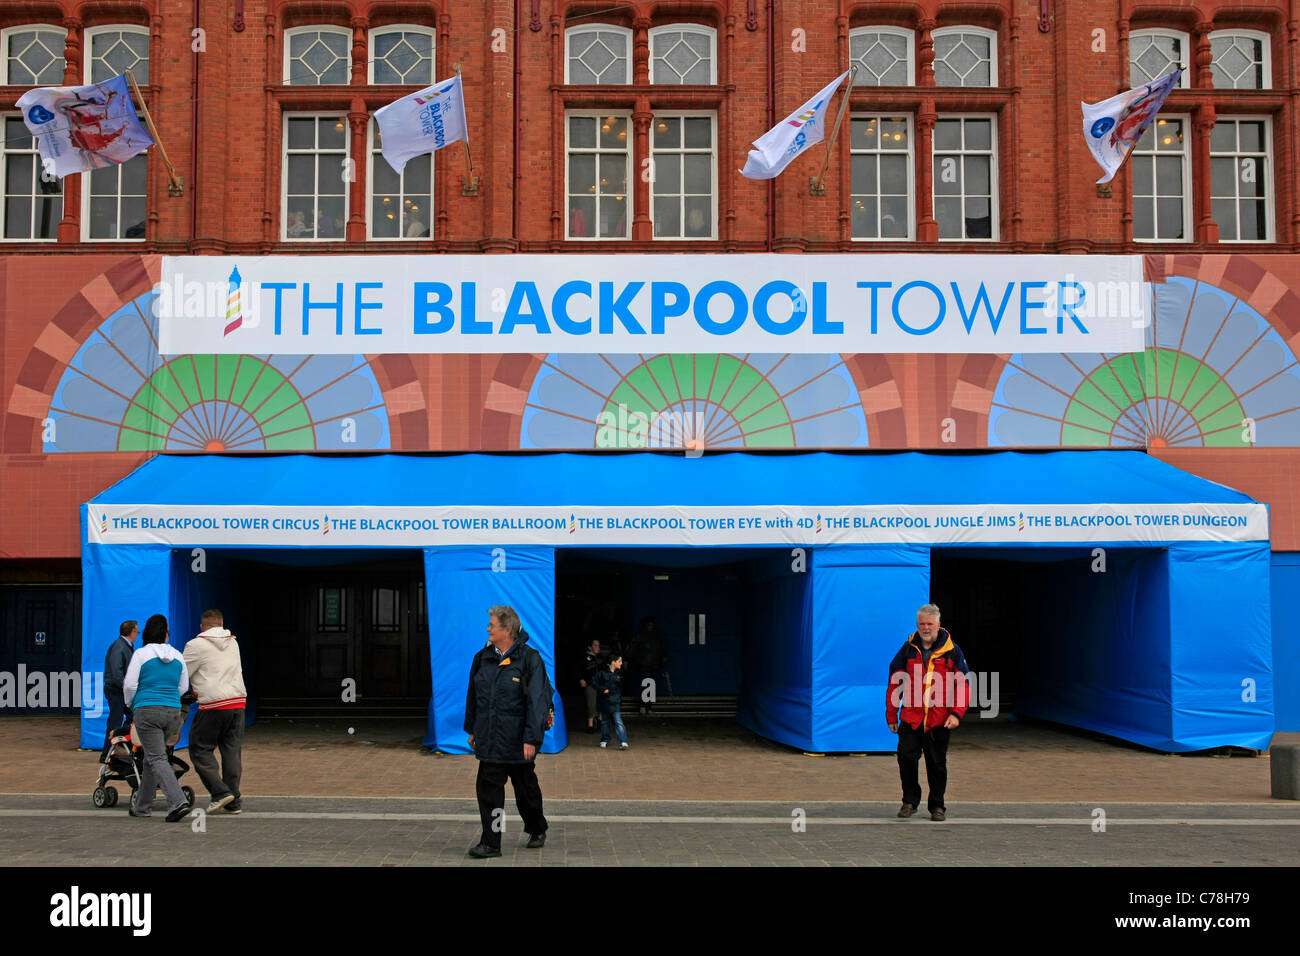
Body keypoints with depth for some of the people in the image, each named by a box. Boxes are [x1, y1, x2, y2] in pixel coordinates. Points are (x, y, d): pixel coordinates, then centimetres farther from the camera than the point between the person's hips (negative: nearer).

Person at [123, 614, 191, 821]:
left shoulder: (141, 654, -5)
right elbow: (183, 687, 14)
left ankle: (178, 801, -23)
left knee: (157, 758, -7)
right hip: (173, 711, 5)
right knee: (151, 757, 18)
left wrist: (130, 704, 13)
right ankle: (142, 806, 26)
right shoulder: (177, 656, 8)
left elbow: (129, 685, -6)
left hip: (147, 711, -5)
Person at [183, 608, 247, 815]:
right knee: (232, 750, 8)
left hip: (213, 706, -5)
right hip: (238, 701, 5)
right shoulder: (232, 642, 16)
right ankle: (234, 802, 6)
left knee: (200, 749, 6)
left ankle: (220, 792, -7)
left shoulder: (196, 645, -2)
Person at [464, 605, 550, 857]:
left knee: (526, 788, 11)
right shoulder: (482, 658, 6)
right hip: (489, 740, 4)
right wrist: (472, 729, 16)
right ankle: (490, 843, 3)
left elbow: (537, 701, -13)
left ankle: (537, 831, 32)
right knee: (488, 788, -2)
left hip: (518, 741, -4)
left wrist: (531, 739, -17)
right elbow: (472, 695, 16)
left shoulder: (529, 659, -11)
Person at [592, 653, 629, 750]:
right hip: (604, 701, 0)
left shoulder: (619, 673, 4)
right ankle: (605, 740, 29)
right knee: (605, 721, 12)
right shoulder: (602, 672, -5)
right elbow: (594, 682, -3)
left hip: (615, 701, 0)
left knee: (618, 721, -12)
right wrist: (603, 689, -11)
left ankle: (623, 742, -17)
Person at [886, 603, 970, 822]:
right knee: (906, 757, -8)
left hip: (939, 720, -1)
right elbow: (895, 684, 10)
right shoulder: (908, 650, 6)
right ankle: (910, 800, 10)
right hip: (911, 718, 1)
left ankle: (937, 805, 22)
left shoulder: (951, 651, 2)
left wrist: (956, 713, -10)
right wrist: (891, 716, 9)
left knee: (937, 763, 6)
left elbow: (963, 684, 2)